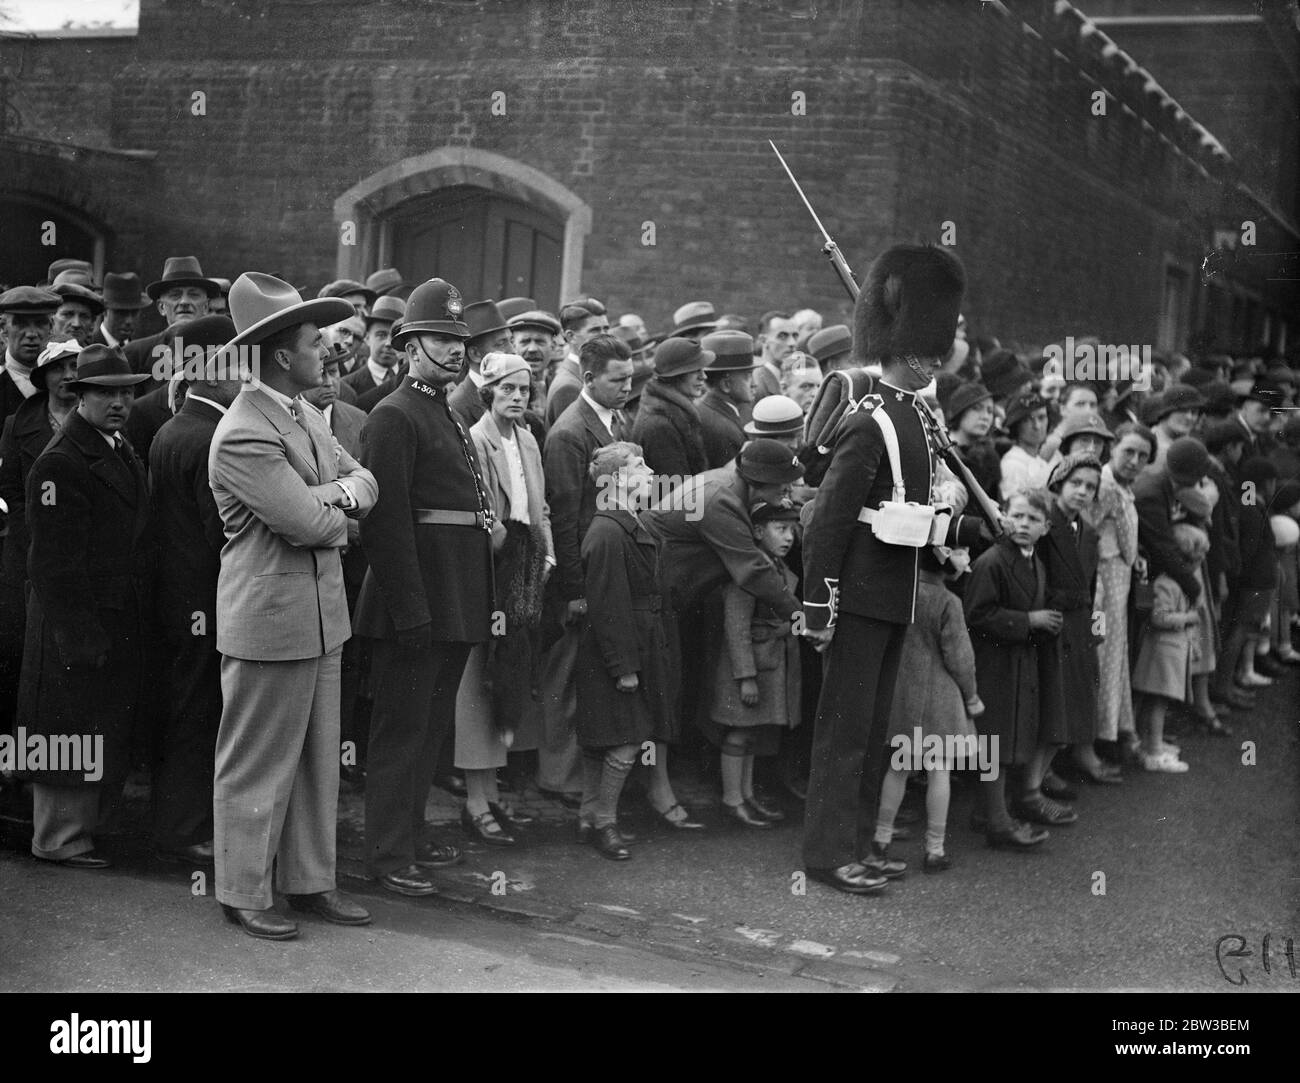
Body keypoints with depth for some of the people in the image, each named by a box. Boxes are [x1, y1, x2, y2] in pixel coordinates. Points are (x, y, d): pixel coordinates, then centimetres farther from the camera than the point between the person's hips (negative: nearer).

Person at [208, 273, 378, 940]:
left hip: (321, 612, 9)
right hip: (270, 617, -9)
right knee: (257, 766, 4)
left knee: (318, 757, 15)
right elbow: (307, 523, -23)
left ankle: (309, 882, 26)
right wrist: (338, 513, -2)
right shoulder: (243, 435, -19)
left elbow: (362, 480, 13)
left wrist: (343, 490, -10)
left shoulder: (304, 414, 12)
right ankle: (242, 895, 17)